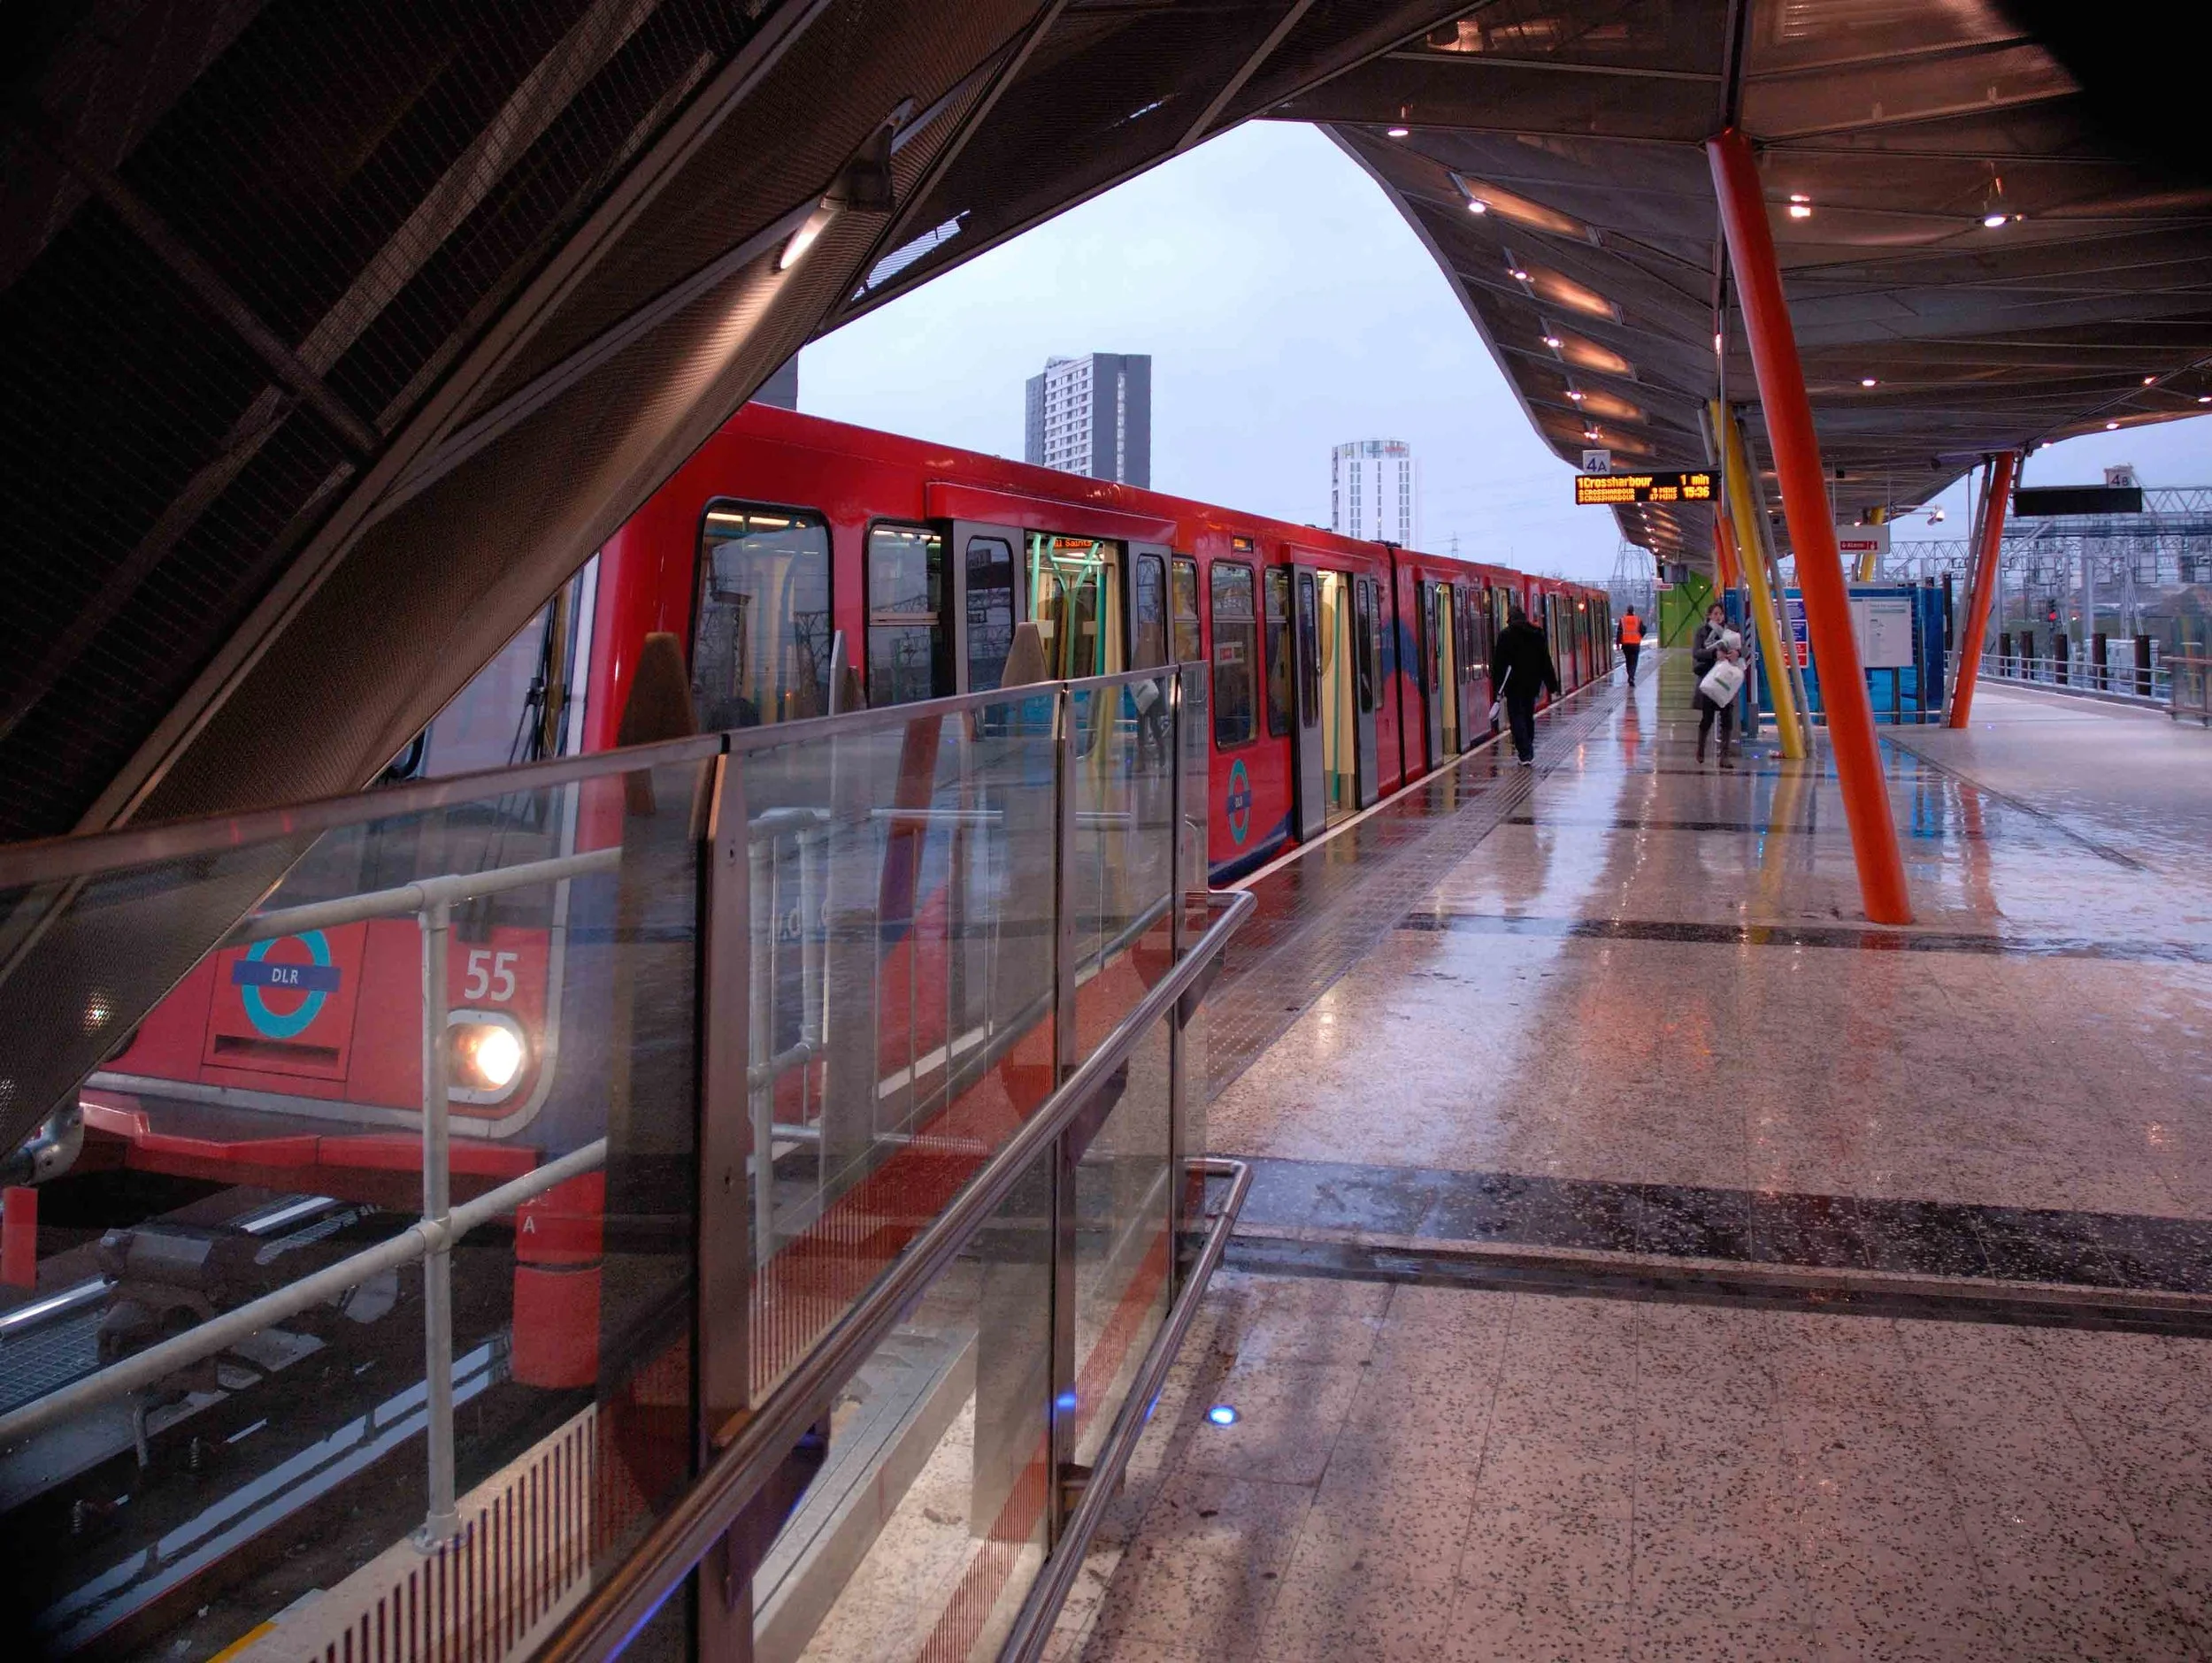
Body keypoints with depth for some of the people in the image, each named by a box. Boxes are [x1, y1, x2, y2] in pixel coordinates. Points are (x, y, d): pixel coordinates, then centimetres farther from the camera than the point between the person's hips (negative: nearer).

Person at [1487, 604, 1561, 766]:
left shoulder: (1505, 635, -6)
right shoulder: (1537, 634, 8)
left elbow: (1499, 663, -8)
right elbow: (1546, 662, 10)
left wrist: (1498, 688, -6)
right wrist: (1553, 686, 13)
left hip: (1514, 684, -5)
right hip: (1532, 683, 5)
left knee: (1517, 717, -3)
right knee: (1528, 716, 16)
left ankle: (1526, 754, -14)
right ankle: (1527, 751, 23)